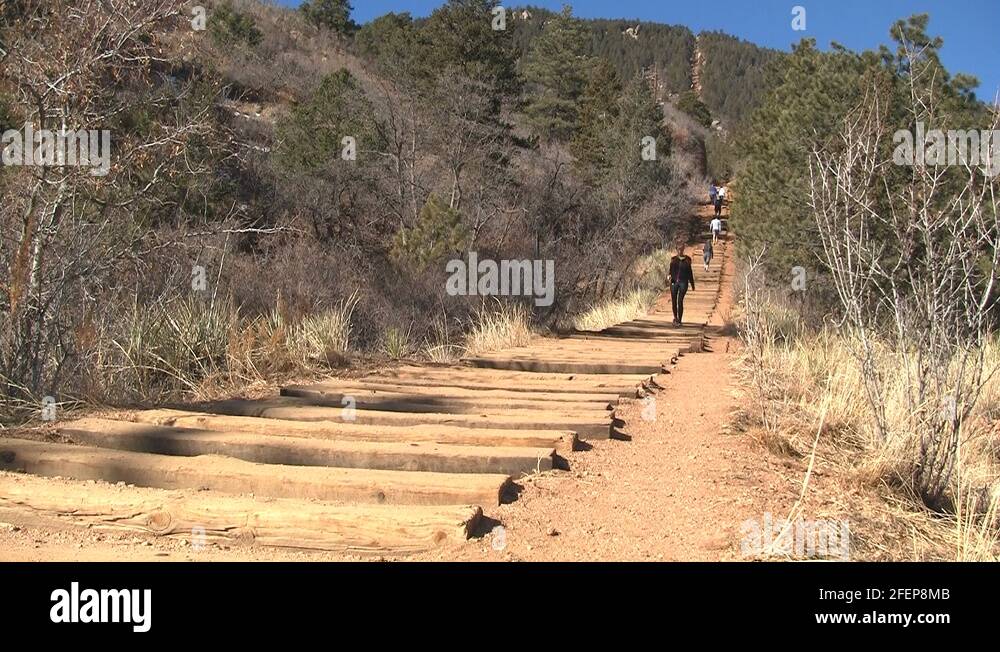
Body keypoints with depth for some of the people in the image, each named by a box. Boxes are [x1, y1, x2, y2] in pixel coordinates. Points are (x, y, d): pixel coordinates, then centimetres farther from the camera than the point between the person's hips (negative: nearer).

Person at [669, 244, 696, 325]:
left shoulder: (687, 260, 3)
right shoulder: (673, 259, 6)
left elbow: (690, 272, 8)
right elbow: (671, 270, 7)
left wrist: (692, 285, 9)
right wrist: (670, 276, -17)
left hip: (683, 282, -2)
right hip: (674, 282, 2)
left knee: (680, 301, -12)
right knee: (673, 301, 5)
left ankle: (679, 320, -6)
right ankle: (675, 317, 30)